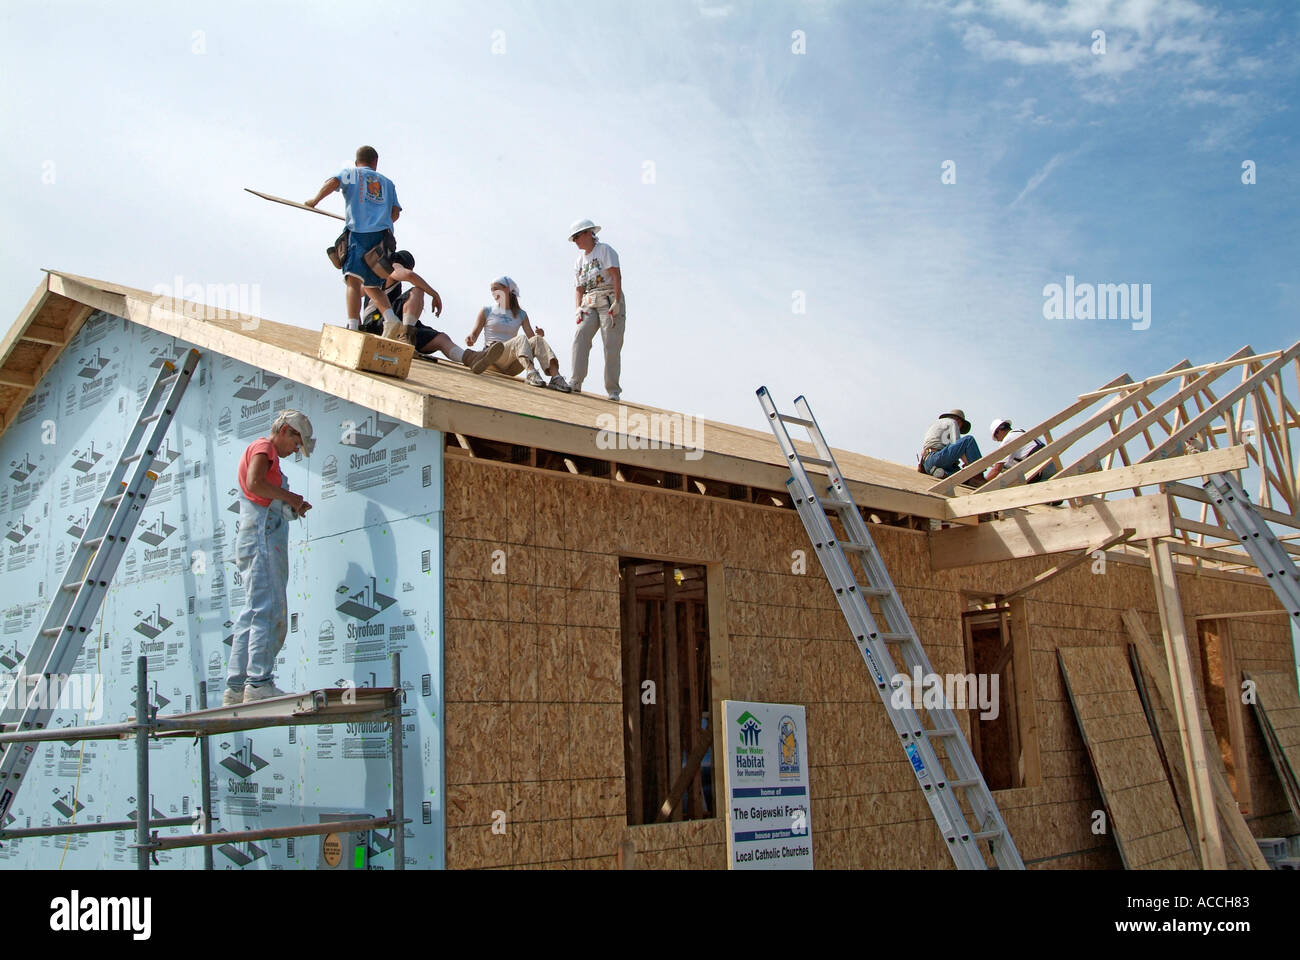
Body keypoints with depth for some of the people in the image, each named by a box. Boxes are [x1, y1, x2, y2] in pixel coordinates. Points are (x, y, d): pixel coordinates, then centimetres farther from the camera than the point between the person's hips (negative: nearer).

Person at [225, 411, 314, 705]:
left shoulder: (268, 455, 30)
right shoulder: (263, 447, 1)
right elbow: (254, 483, -17)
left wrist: (291, 506, 13)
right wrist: (289, 496, -7)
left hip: (261, 542, 10)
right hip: (262, 538, -10)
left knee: (252, 616, 6)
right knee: (268, 611, -16)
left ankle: (235, 688, 4)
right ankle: (259, 684, -22)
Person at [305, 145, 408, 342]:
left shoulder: (350, 172, 19)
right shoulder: (387, 182, 28)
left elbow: (333, 182, -2)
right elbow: (395, 212, 19)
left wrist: (316, 199, 7)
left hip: (359, 232, -4)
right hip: (383, 235, 4)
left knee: (354, 280, -17)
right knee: (372, 285, 16)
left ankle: (353, 327, -33)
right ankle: (391, 320, -4)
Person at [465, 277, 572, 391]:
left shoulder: (520, 315, 19)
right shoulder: (486, 312, 15)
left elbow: (531, 336, 9)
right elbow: (474, 334, 9)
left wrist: (539, 335, -14)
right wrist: (470, 339, -15)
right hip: (492, 358, -2)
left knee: (537, 340, -26)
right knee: (521, 338, -31)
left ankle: (555, 377, -46)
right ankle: (531, 373, -59)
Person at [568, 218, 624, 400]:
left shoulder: (604, 250, 4)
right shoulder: (579, 261, 23)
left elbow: (616, 276, -7)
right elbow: (579, 289, 18)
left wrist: (616, 302, -18)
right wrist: (578, 309, 0)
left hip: (610, 300, -5)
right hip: (589, 305, 6)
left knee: (611, 345, -11)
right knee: (580, 337, -17)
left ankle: (612, 390, -8)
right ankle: (575, 383, -22)